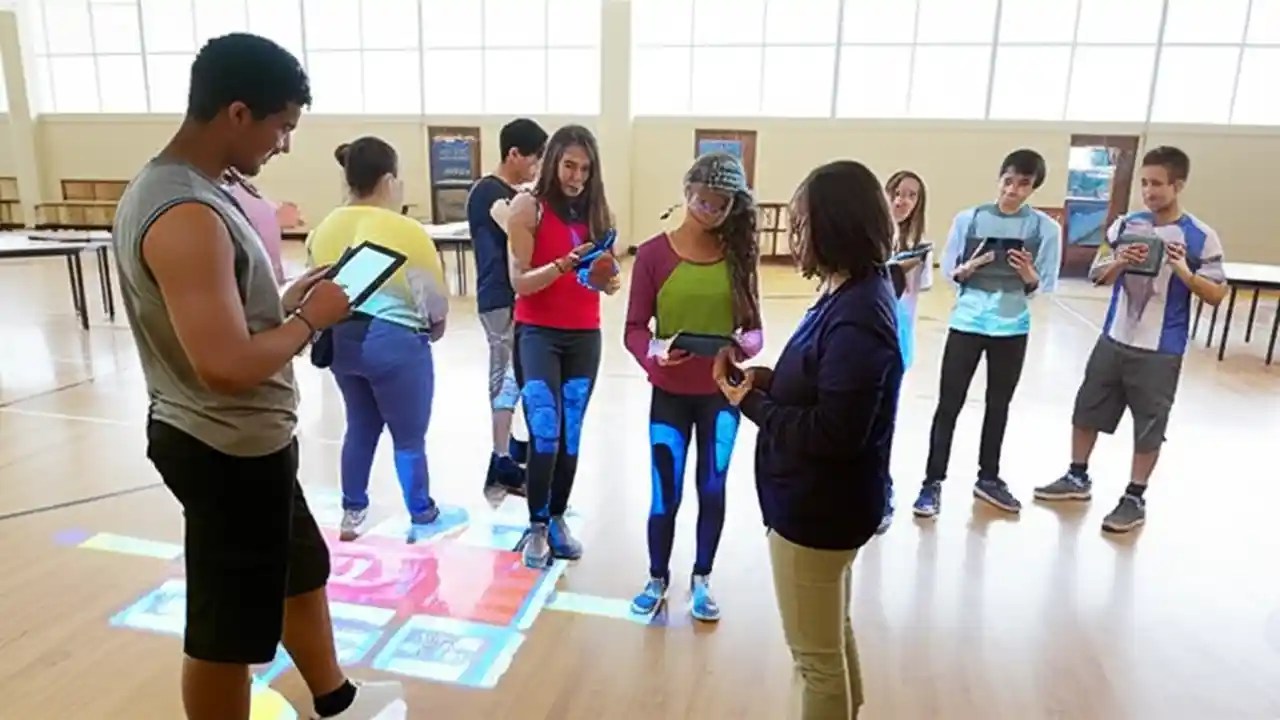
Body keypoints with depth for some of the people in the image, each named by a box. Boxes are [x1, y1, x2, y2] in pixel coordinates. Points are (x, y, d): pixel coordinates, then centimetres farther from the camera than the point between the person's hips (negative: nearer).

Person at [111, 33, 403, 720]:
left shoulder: (173, 185, 7)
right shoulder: (187, 215, -26)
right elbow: (228, 366, -31)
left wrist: (285, 300, 4)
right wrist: (311, 317, -16)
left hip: (237, 442, 11)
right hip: (232, 451, -11)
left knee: (301, 570, 26)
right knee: (225, 632, 10)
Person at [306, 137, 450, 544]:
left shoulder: (324, 229, 4)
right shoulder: (407, 232, -15)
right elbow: (434, 299, -8)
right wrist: (434, 327, 12)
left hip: (340, 339, 7)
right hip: (393, 341, -7)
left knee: (361, 426, 22)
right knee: (410, 437, 7)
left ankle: (352, 513, 31)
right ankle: (422, 520, 20)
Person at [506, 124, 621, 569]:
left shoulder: (596, 210, 5)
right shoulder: (529, 207, -6)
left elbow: (611, 281, 4)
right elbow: (520, 281, -11)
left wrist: (609, 278, -18)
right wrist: (562, 265, -25)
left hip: (585, 336, 4)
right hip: (537, 332, -4)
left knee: (571, 435, 9)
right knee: (545, 433, -11)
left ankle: (558, 519, 25)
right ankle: (537, 526, 6)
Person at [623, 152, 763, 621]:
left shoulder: (739, 253, -2)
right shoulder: (655, 253, -8)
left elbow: (754, 327, 0)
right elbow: (634, 328, -8)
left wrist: (744, 346, -23)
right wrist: (654, 352, -29)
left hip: (722, 393, 2)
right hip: (670, 394, -2)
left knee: (713, 489, 11)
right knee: (666, 493, 6)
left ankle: (702, 581, 31)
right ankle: (657, 579, 29)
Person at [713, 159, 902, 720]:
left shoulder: (856, 319, -27)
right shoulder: (859, 293, 3)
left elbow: (832, 434, -28)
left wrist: (750, 402, -17)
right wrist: (770, 382, -3)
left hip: (816, 509, -10)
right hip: (825, 502, 10)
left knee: (816, 656, 11)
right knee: (834, 638, 27)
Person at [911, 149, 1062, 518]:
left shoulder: (1046, 228, -3)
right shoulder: (968, 218, -3)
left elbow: (1045, 285, -1)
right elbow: (948, 271, 3)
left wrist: (1029, 276, -21)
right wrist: (966, 270, -18)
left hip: (1012, 328, 1)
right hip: (967, 323, -1)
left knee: (999, 406, 15)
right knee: (949, 404, 0)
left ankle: (988, 478, 31)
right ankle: (933, 482, 9)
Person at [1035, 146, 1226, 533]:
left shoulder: (1201, 237, -8)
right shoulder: (1126, 224, 1)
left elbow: (1216, 295, -5)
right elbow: (1097, 276, 3)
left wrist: (1184, 272, -22)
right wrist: (1120, 262, -17)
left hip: (1160, 350, -4)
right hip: (1113, 339, 4)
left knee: (1149, 428, 6)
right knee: (1086, 409, 13)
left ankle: (1135, 499, 22)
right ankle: (1077, 477, 32)